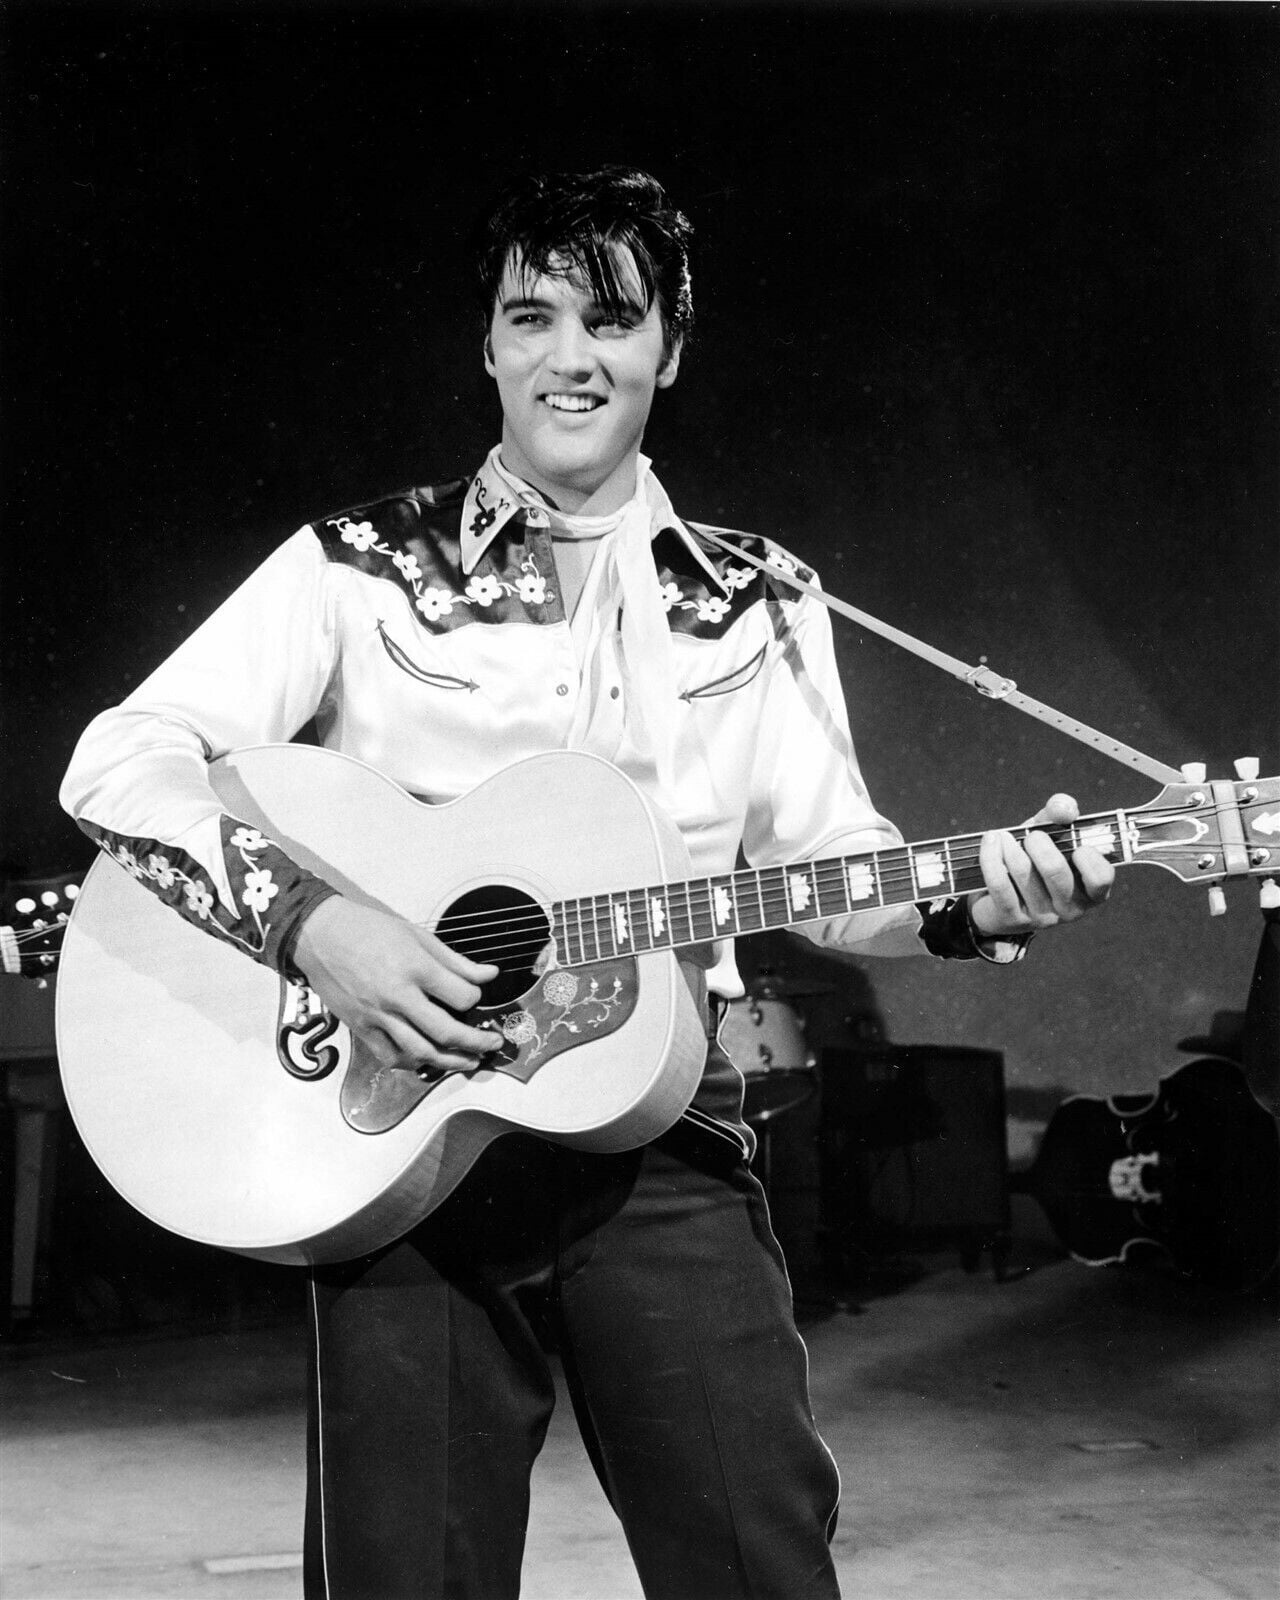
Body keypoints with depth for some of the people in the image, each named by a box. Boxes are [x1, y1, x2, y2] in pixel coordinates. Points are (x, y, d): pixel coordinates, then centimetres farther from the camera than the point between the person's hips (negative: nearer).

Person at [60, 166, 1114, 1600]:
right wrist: (311, 919, -20)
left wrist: (973, 900, -11)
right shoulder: (360, 566, 3)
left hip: (658, 1130, 2)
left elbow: (824, 857, 10)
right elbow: (119, 758, -5)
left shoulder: (756, 606, 13)